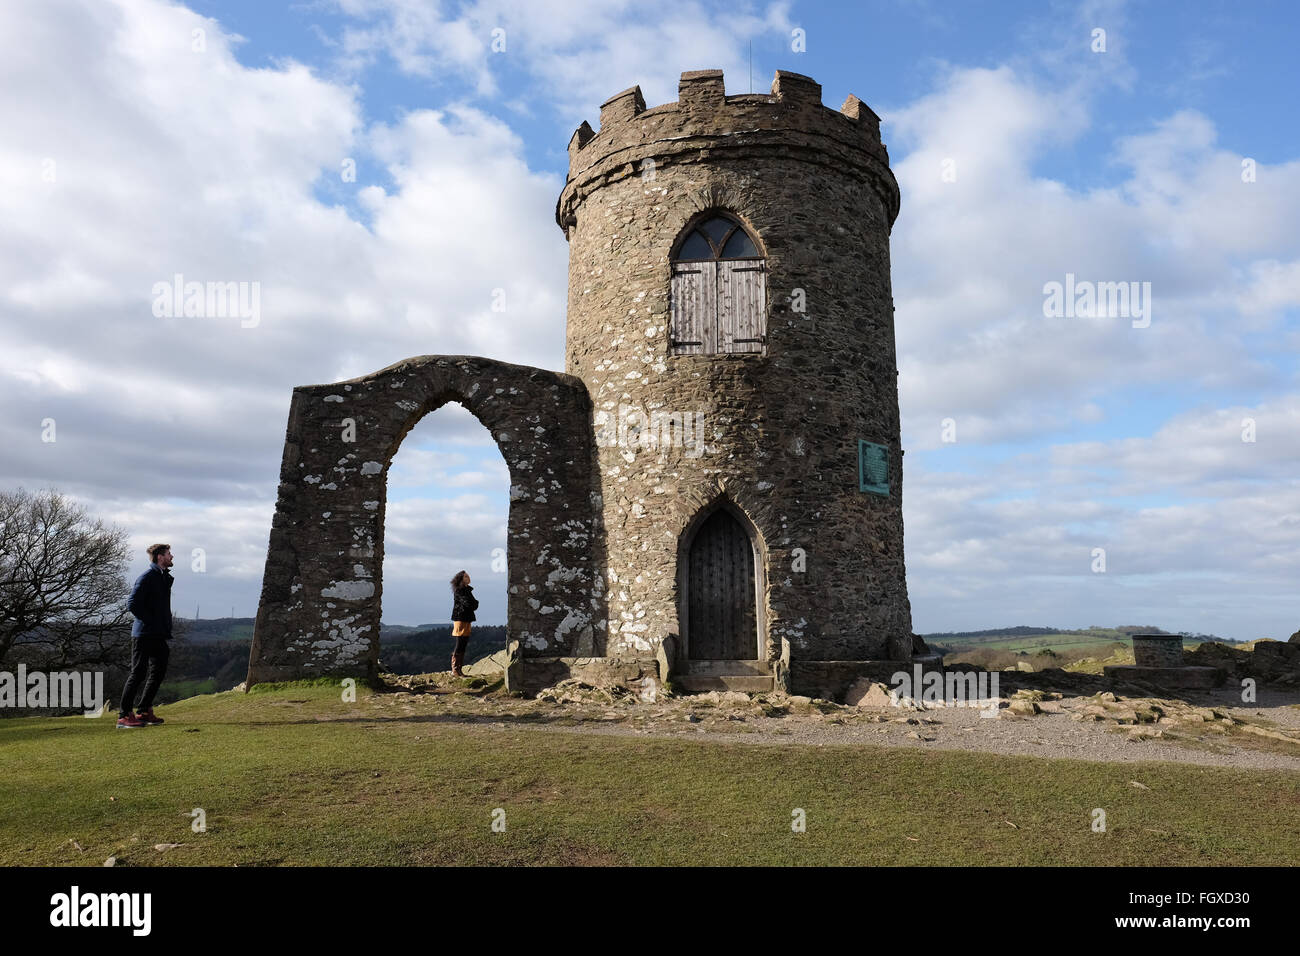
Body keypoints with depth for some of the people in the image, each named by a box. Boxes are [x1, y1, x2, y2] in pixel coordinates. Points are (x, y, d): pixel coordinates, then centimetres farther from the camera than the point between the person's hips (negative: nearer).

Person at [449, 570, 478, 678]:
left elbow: (475, 605, 11)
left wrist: (473, 604, -9)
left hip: (467, 620, 8)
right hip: (460, 619, -8)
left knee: (463, 646, 9)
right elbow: (467, 603, -19)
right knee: (459, 646, -7)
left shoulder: (467, 590, 17)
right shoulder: (458, 591, -10)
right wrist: (475, 602, -1)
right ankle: (454, 670, -2)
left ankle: (459, 670, 13)